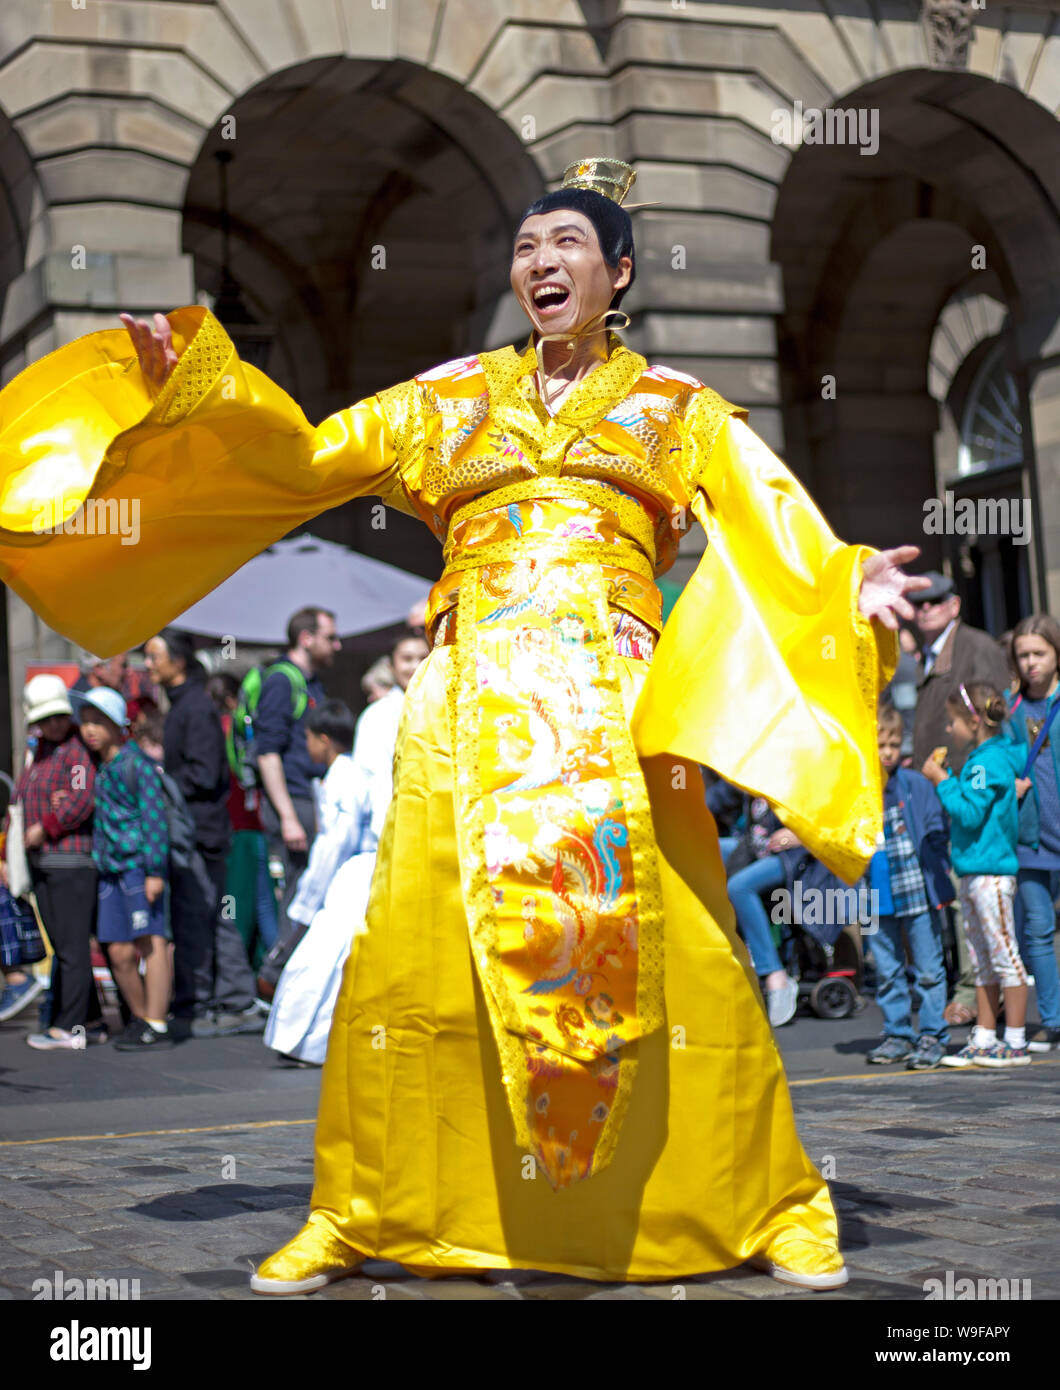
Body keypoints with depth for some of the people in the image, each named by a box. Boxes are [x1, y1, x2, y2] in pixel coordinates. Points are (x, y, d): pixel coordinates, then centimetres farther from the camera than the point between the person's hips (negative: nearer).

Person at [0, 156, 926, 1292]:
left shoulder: (679, 411, 16)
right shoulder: (452, 398, 21)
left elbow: (778, 532, 7)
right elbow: (306, 458, 19)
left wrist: (856, 589, -11)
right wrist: (190, 379, 8)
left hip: (617, 696, -1)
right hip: (471, 691, 2)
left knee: (676, 947, -8)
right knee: (407, 954, -5)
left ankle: (777, 1208, 5)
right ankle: (356, 1214, 8)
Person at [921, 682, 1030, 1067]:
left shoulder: (988, 762, -16)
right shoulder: (979, 759, 14)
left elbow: (969, 813, -21)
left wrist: (942, 780, -14)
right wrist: (946, 776, 13)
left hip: (991, 871, -10)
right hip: (973, 872, 10)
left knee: (1004, 957, -4)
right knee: (983, 962, 13)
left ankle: (1016, 1044, 0)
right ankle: (984, 1040, 18)